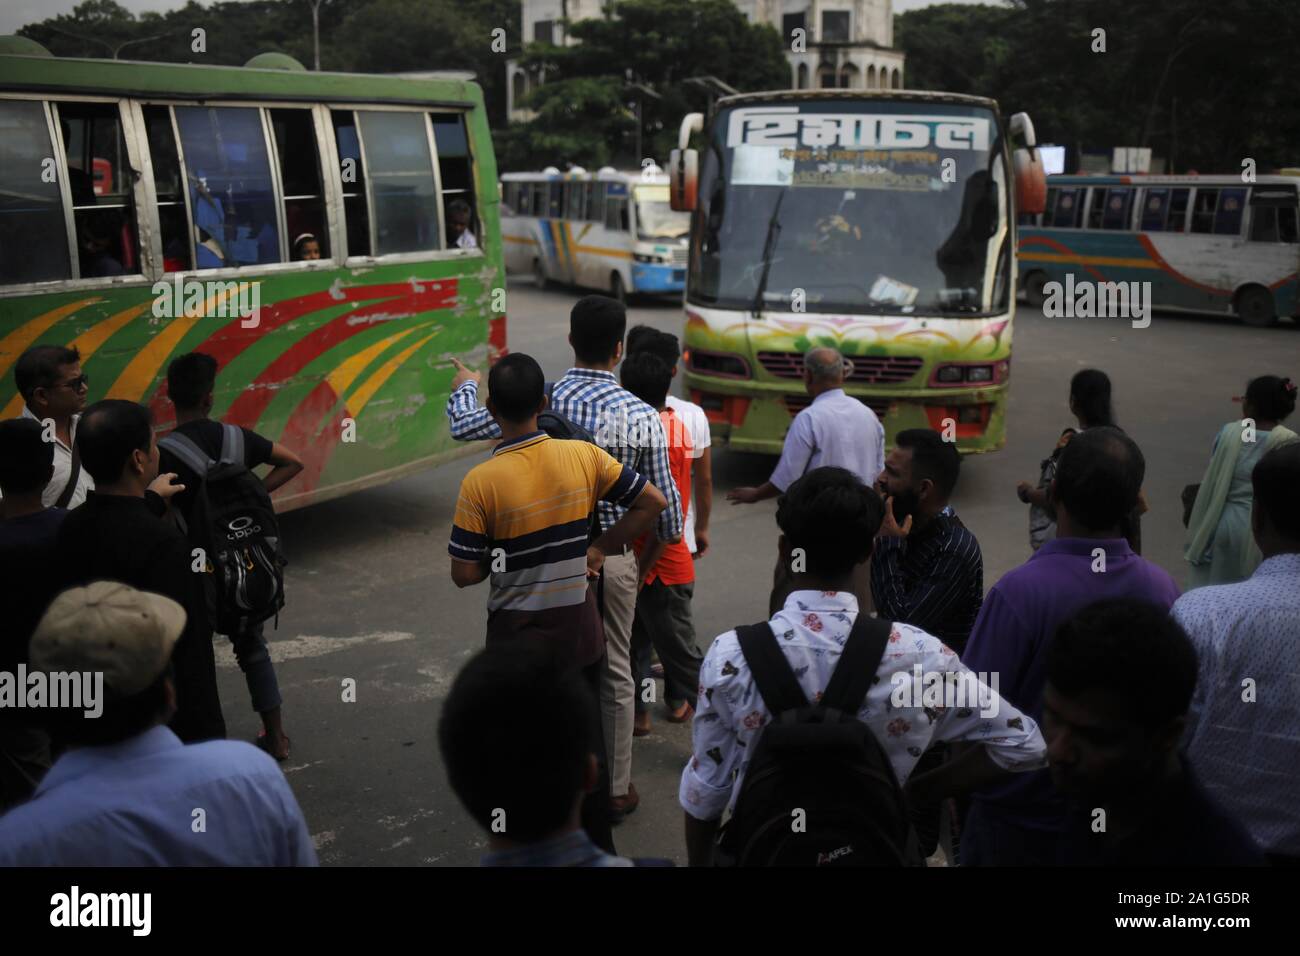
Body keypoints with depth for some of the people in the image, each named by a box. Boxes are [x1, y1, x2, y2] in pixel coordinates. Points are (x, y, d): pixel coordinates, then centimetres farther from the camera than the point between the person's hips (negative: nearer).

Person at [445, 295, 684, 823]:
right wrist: (671, 538, 16)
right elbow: (663, 496, -6)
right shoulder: (641, 415, -13)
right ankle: (615, 789, 22)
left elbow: (462, 426, 1)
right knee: (613, 675, 12)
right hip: (612, 558, -1)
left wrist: (465, 386, 23)